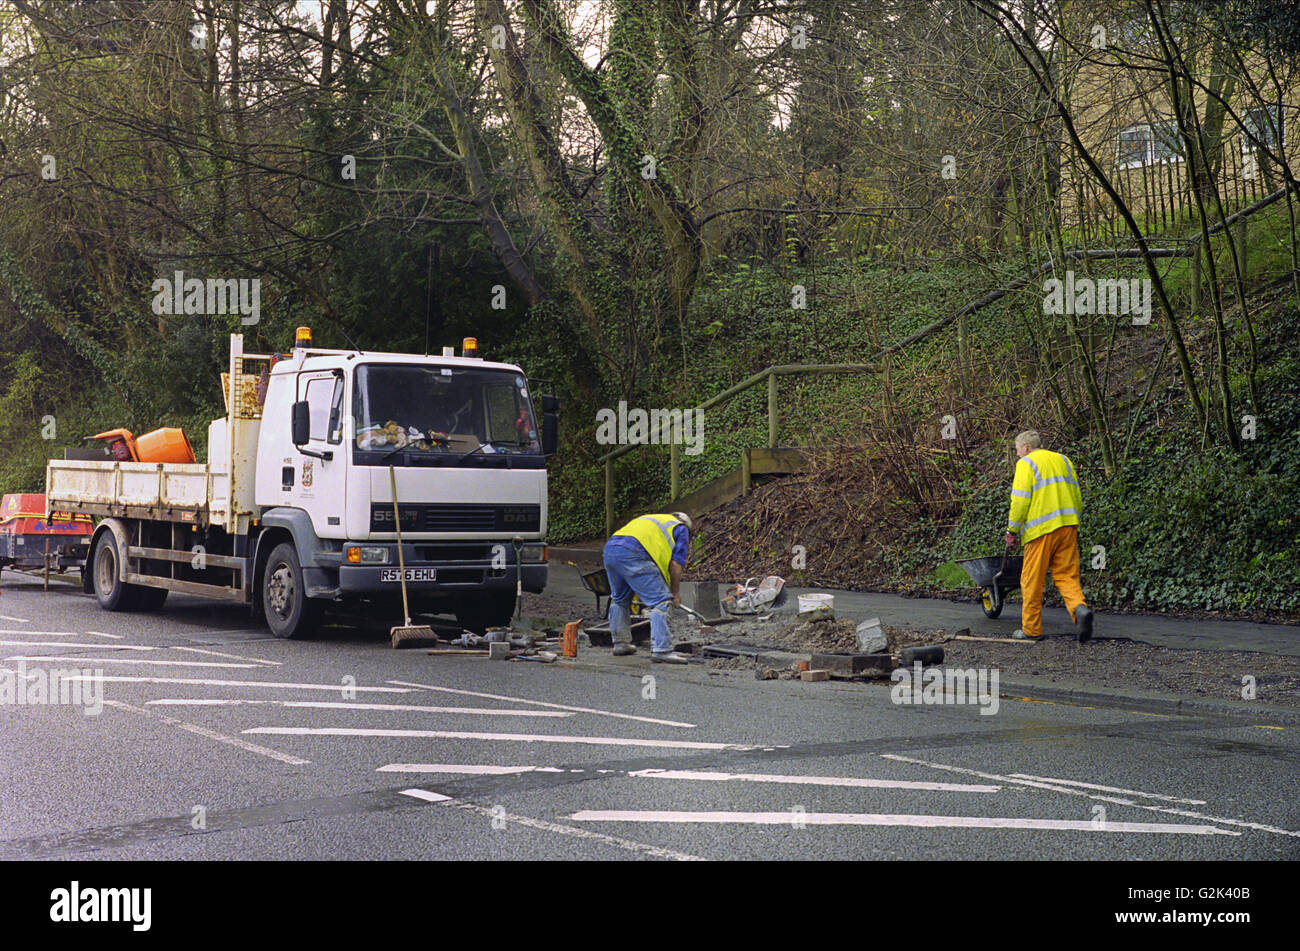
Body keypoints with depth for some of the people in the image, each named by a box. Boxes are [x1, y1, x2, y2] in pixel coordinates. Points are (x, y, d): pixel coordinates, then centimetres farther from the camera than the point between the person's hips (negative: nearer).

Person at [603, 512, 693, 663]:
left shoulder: (655, 521, 40)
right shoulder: (681, 529, 20)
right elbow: (676, 563, 6)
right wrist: (675, 592, 16)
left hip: (609, 548, 8)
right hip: (633, 552, -8)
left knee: (619, 599, 27)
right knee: (660, 601, -5)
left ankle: (620, 643, 35)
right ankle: (661, 650, -13)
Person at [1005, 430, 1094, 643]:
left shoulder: (1026, 464, -1)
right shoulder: (1062, 460, 19)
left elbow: (1020, 501, -10)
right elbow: (1077, 497, 19)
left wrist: (1012, 530, -3)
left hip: (1042, 529, -6)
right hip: (1068, 526, 6)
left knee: (1032, 580, 3)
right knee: (1066, 575, 7)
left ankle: (1031, 629, 8)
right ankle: (1079, 608, -20)